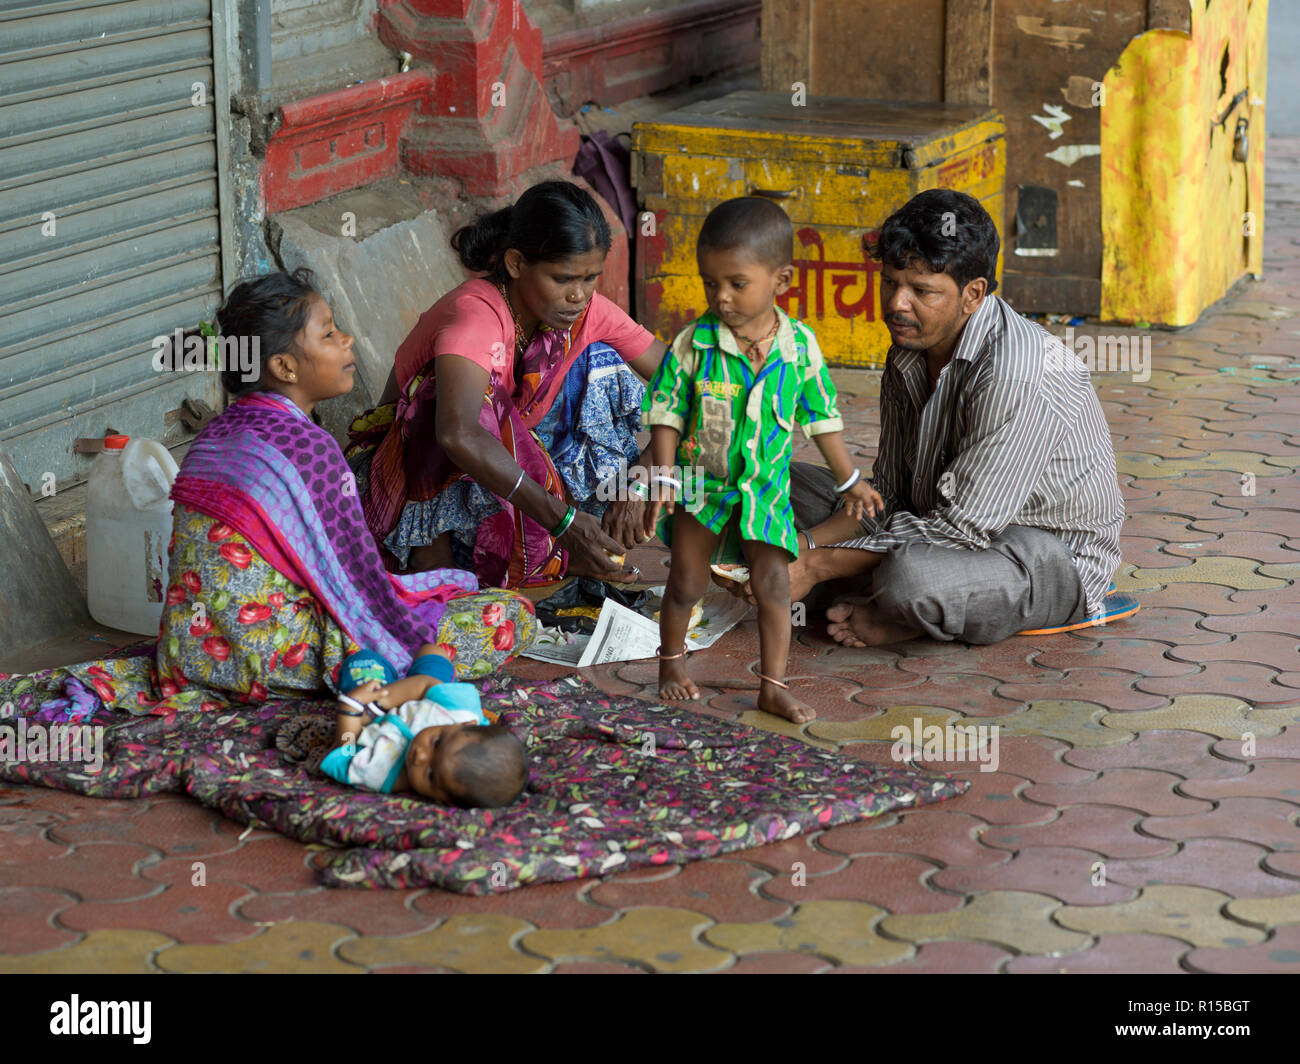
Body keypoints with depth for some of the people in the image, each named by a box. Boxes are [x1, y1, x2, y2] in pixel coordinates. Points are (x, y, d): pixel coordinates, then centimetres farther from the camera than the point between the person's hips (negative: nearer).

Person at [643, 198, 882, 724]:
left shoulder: (800, 344, -7)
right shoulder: (695, 341, -12)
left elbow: (820, 416, 4)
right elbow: (667, 411, -7)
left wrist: (850, 481, 10)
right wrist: (663, 478, -14)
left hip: (766, 486, 1)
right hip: (701, 482, -1)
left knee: (773, 582, -2)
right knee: (686, 582, 8)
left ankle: (774, 685, 7)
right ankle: (671, 663, 30)